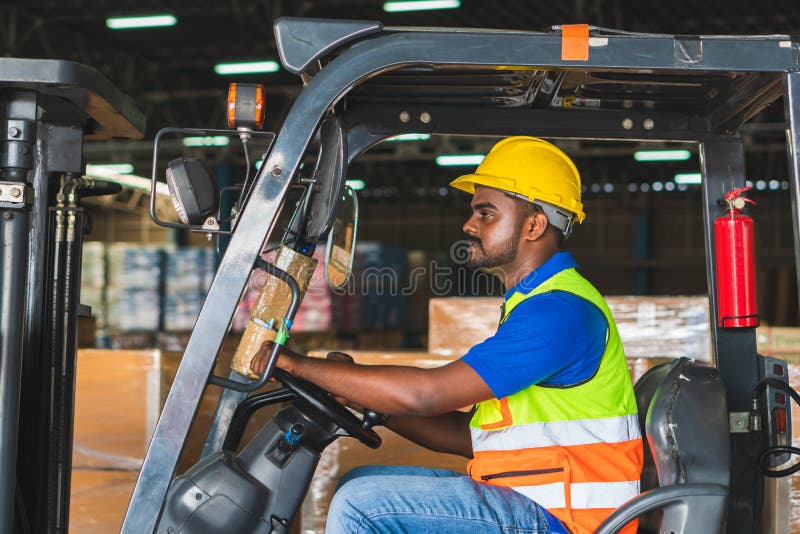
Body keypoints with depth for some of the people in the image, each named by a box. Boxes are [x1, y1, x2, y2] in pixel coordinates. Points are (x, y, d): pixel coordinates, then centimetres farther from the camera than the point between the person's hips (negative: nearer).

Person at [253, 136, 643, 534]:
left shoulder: (561, 310, -18)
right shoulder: (532, 304, 17)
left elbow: (427, 394, -24)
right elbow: (474, 434, 16)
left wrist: (297, 363, -15)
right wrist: (371, 406, 6)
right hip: (527, 502, 10)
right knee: (358, 483, 11)